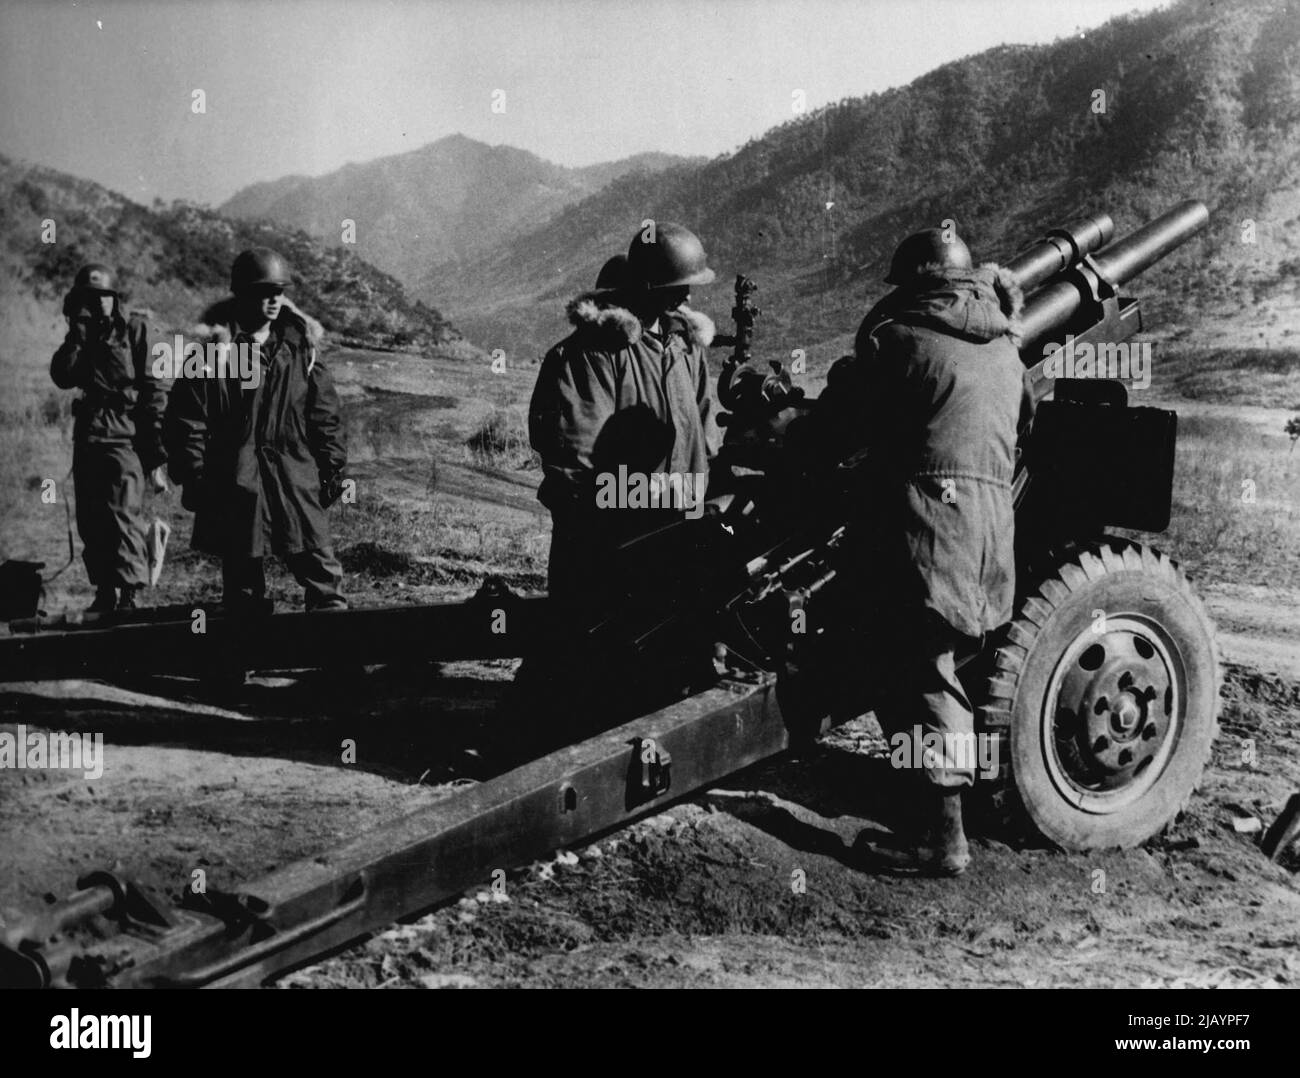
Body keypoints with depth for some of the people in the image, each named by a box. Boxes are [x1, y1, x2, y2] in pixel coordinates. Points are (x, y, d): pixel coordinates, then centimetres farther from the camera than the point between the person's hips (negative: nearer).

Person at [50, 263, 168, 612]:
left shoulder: (134, 328, -2)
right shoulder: (83, 333, 14)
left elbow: (154, 391, -6)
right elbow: (62, 377, -1)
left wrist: (155, 456, -11)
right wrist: (78, 332, -8)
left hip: (124, 438, -6)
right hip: (87, 438, 6)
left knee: (123, 517, -15)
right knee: (90, 523, 10)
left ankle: (130, 598, -13)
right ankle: (105, 594, 20)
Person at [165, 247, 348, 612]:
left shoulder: (301, 345, 5)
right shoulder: (214, 347, -3)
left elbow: (324, 412, 9)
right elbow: (187, 418, -2)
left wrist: (333, 465, 5)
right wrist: (194, 478, -5)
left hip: (296, 478, 2)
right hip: (234, 483, -1)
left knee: (322, 571, -3)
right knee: (241, 576, 9)